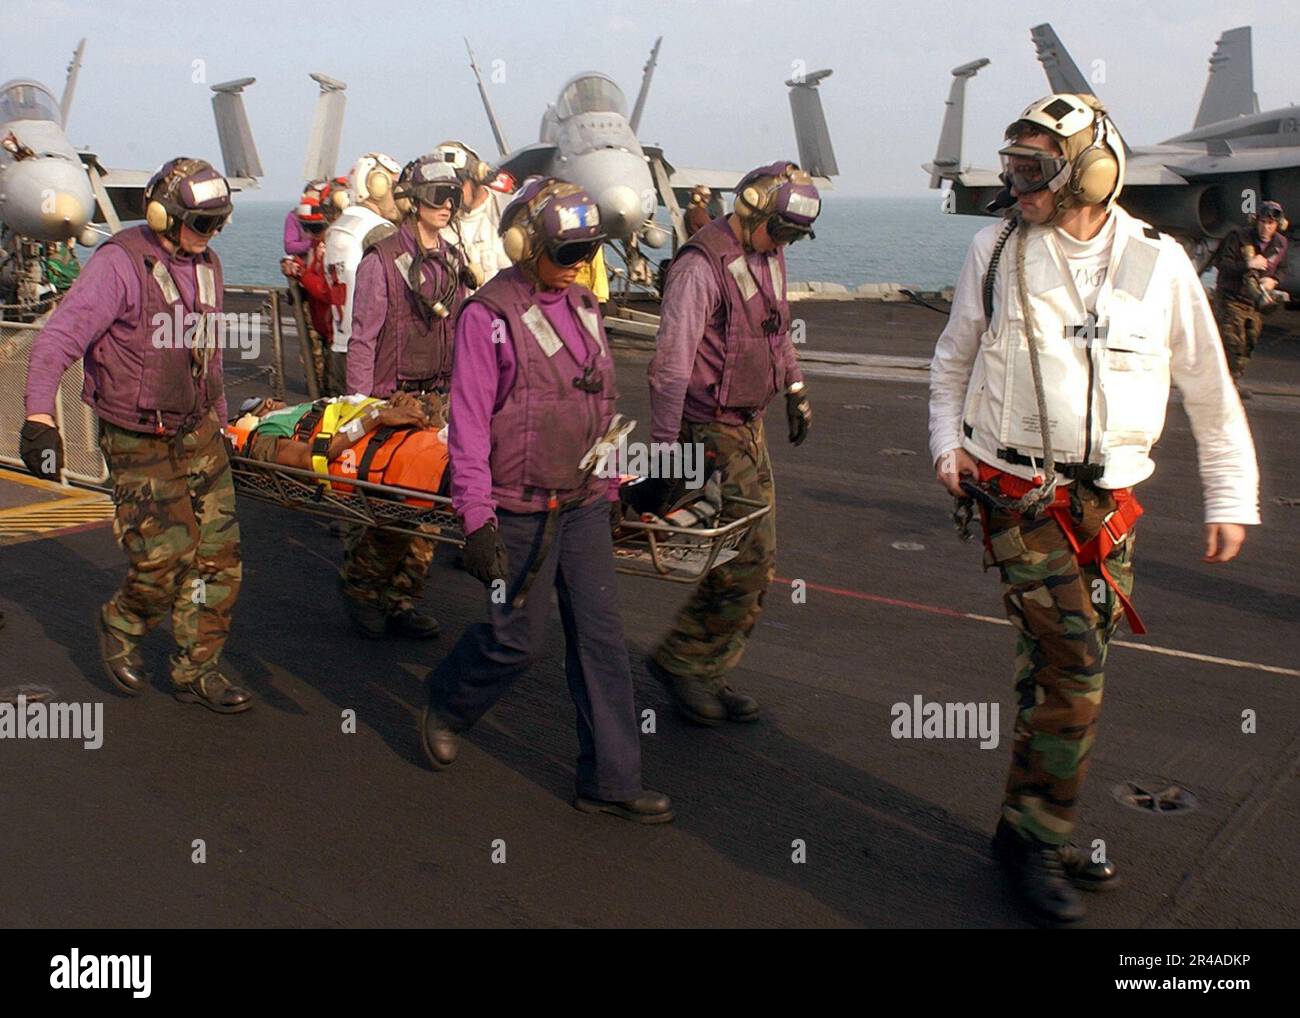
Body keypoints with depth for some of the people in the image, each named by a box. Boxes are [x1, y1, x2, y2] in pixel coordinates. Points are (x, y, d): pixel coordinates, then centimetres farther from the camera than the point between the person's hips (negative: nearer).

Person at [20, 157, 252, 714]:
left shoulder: (205, 265, 9)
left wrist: (219, 419, 23)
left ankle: (196, 668, 16)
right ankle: (120, 626, 26)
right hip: (139, 441, -7)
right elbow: (57, 338, -21)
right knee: (165, 555, -7)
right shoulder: (119, 263, -14)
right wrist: (40, 416, -32)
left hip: (198, 431, 7)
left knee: (217, 552, 3)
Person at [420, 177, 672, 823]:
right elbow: (468, 422, -14)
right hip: (520, 510, -6)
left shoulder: (584, 308, 9)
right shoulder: (490, 315, -12)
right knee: (517, 637, 5)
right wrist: (476, 518, -17)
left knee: (600, 636, 5)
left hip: (583, 505, 6)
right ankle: (444, 709, 35)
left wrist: (613, 488, 18)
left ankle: (609, 780, 14)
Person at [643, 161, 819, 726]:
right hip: (711, 430, -9)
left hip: (750, 425, 9)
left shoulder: (769, 257, 9)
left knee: (756, 564, 10)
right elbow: (671, 364, -23)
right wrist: (664, 447, -26)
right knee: (748, 559, -12)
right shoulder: (702, 265, -18)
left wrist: (796, 391, 30)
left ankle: (704, 673, 21)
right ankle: (679, 660, 7)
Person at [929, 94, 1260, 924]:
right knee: (1074, 674, -10)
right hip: (1021, 496, -2)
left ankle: (1039, 828, 25)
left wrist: (1231, 499, 9)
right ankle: (1036, 835, 7)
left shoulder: (1158, 262, 0)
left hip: (1110, 502, 2)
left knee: (1062, 672, 9)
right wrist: (948, 441, 5)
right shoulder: (997, 250, 1)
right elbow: (954, 357, 17)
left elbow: (1210, 388, 8)